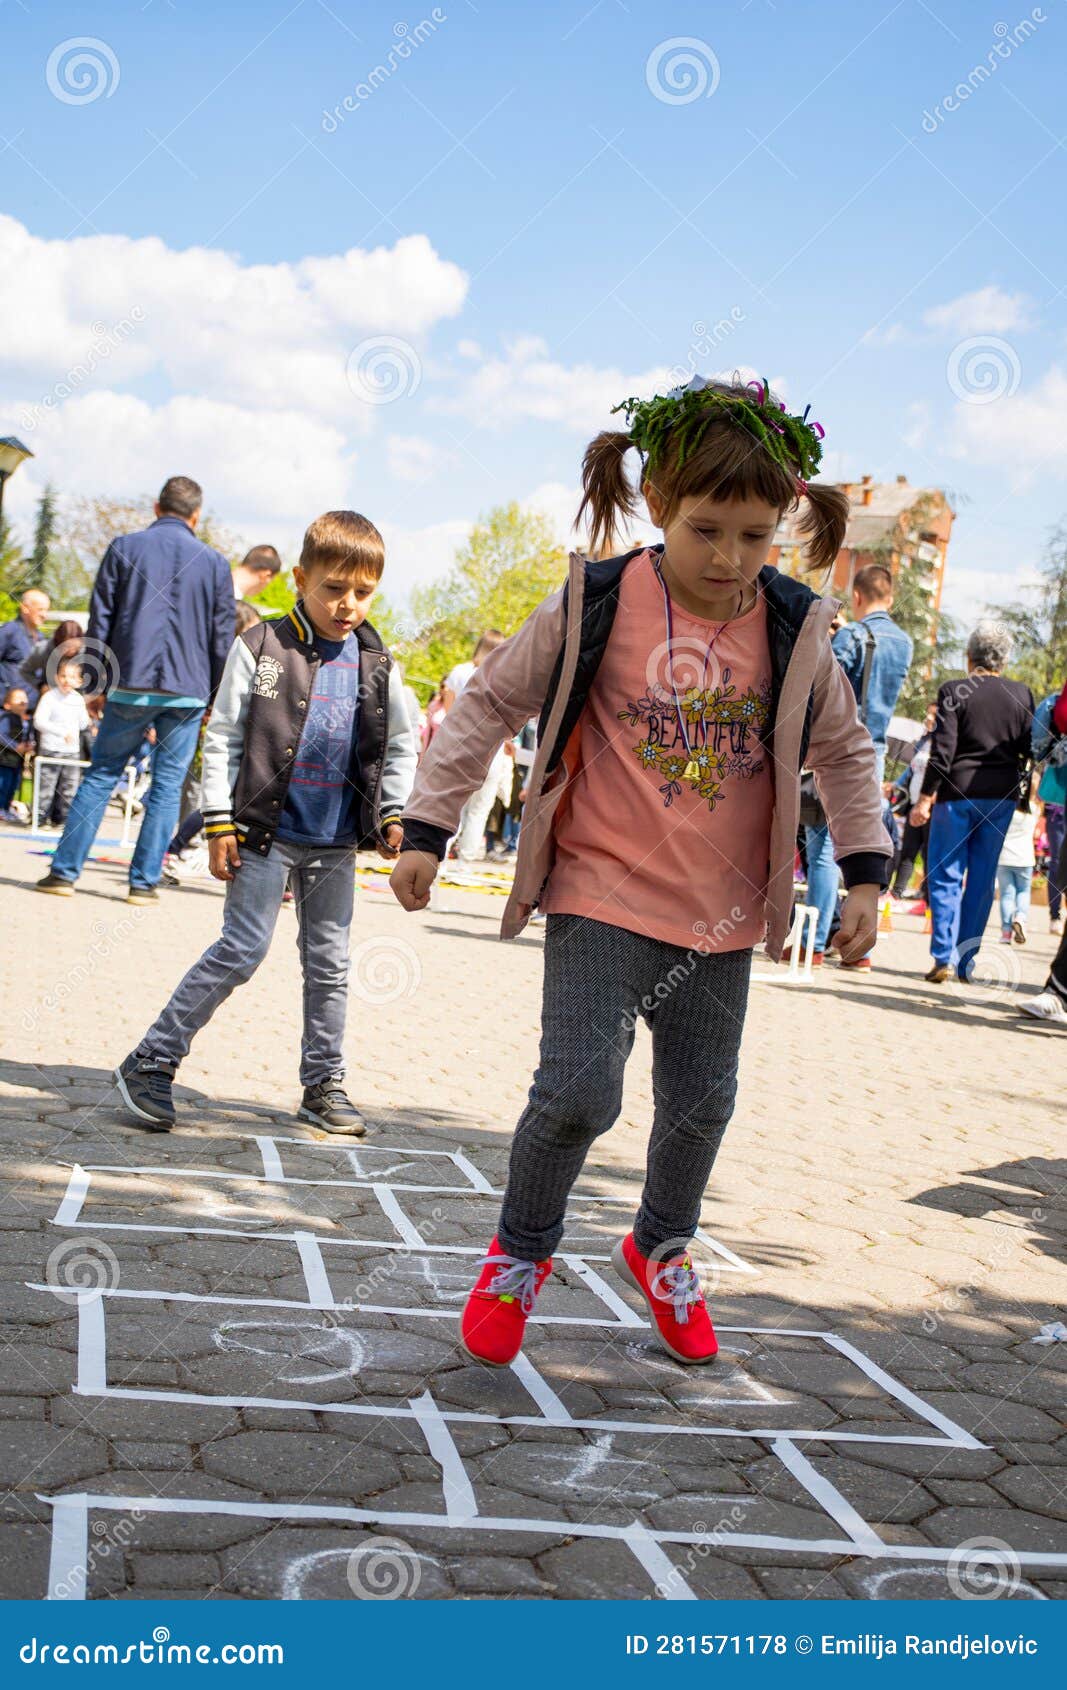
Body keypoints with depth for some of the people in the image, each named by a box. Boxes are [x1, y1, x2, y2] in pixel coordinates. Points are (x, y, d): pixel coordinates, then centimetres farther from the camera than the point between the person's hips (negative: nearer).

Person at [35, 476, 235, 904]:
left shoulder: (125, 548, 4)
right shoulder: (214, 562, 6)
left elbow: (100, 621, 3)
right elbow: (222, 638, 8)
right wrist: (215, 699, 16)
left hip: (130, 687, 0)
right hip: (188, 692, 0)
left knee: (101, 776, 9)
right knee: (167, 785, 6)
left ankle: (65, 871, 5)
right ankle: (144, 881, 4)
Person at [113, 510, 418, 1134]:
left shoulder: (377, 665, 5)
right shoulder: (262, 648, -5)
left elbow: (401, 746, 17)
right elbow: (223, 738, -4)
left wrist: (394, 814, 7)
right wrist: (220, 823, -8)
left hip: (337, 842, 4)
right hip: (266, 831, -4)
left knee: (329, 962, 9)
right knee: (242, 949, -8)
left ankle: (325, 1084, 21)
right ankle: (151, 1061, 3)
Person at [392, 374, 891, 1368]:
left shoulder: (794, 631, -3)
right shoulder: (595, 606, -12)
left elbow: (844, 751, 12)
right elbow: (488, 706, -1)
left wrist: (864, 873, 7)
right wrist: (426, 828, -2)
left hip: (722, 917, 4)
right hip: (603, 896, -3)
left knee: (701, 1101, 15)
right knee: (578, 1090, -13)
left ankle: (662, 1249, 43)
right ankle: (521, 1252, 16)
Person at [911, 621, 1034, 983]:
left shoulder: (954, 692, -7)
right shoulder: (1022, 695, 3)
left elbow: (942, 750, -12)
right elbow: (1030, 750, 4)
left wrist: (925, 799, -9)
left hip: (957, 794, -3)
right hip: (1001, 797, 3)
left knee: (945, 877, 4)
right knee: (981, 880, 10)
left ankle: (944, 957, -6)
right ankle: (967, 961, 13)